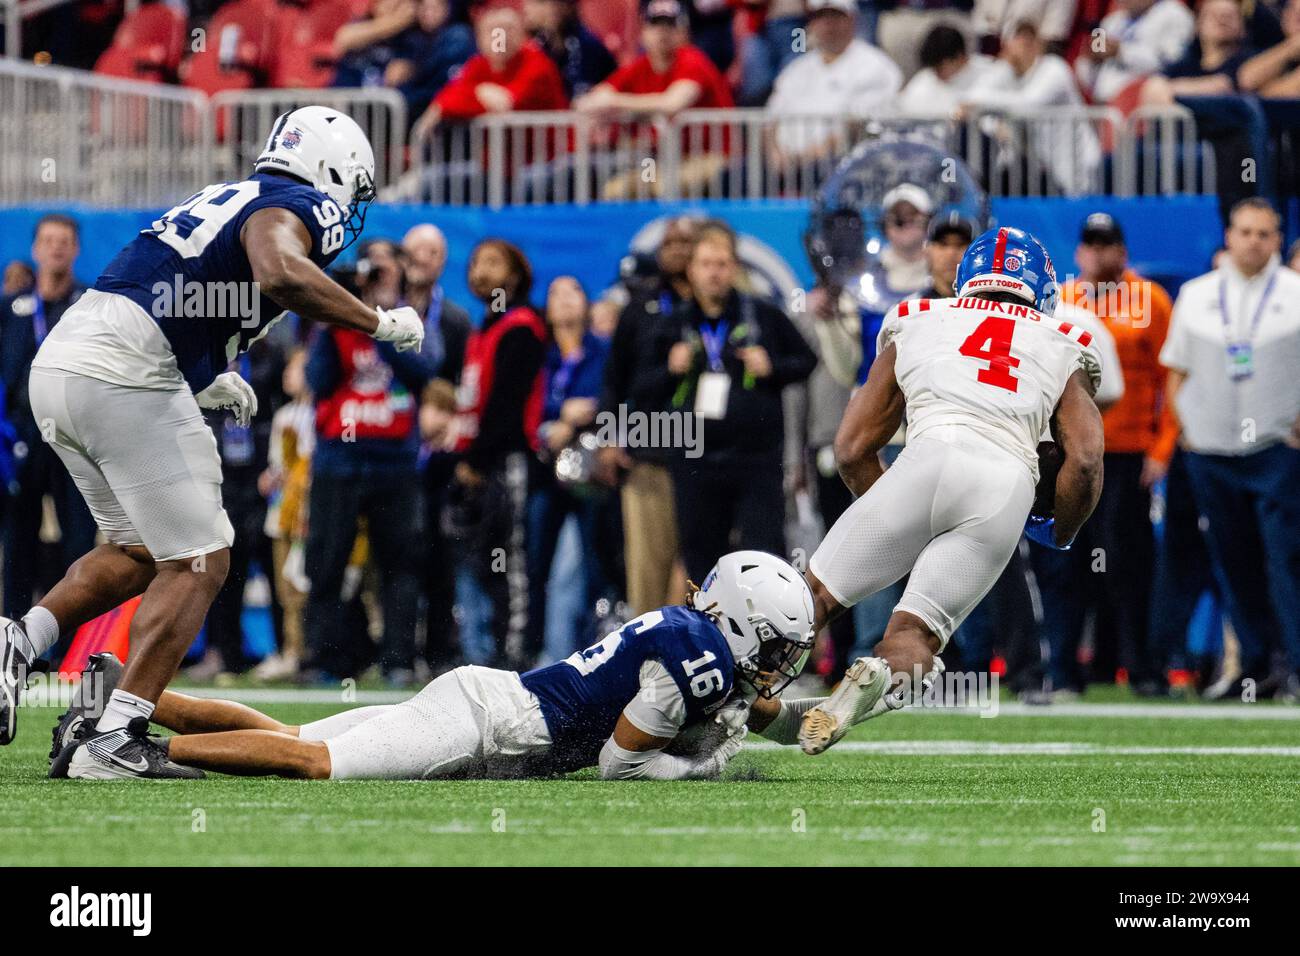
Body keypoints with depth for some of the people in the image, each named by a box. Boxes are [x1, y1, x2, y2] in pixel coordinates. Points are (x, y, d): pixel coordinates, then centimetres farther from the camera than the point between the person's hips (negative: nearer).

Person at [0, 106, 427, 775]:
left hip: (56, 364, 9)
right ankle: (111, 741, -8)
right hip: (123, 380, -9)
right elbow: (279, 272, -23)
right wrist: (380, 323, -10)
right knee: (197, 564, -1)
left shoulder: (222, 200, 27)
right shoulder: (295, 207, 1)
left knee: (138, 550, 23)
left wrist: (203, 383, 30)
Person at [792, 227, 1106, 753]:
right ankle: (885, 674, -33)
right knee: (915, 631, 1)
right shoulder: (1064, 350, 27)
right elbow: (1084, 462, 11)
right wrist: (1059, 533, 29)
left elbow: (853, 450, 26)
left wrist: (891, 522, 41)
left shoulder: (916, 323, 28)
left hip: (930, 459, 0)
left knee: (817, 593, 6)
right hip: (1009, 489, 0)